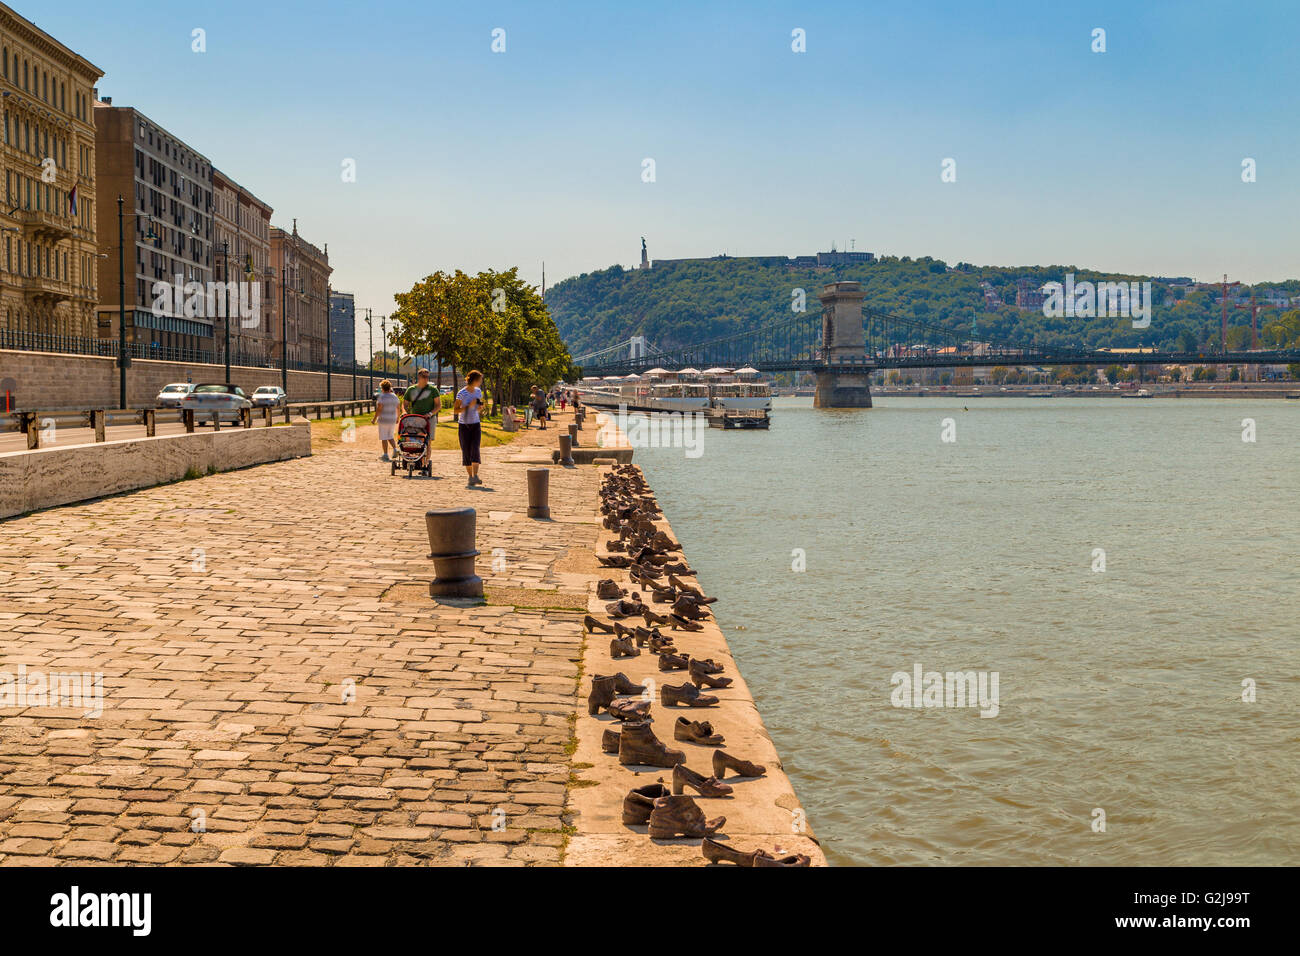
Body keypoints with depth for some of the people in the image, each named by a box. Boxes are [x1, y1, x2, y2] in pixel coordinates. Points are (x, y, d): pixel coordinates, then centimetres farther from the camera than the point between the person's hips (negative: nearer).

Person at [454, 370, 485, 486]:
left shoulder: (478, 391, 7)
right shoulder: (461, 393, -10)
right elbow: (455, 411, -10)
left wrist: (480, 407, -2)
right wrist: (469, 406, -21)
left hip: (476, 424, 3)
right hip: (463, 425, -3)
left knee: (475, 449, -13)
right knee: (466, 452, 0)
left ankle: (475, 476, -20)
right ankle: (470, 476, 10)